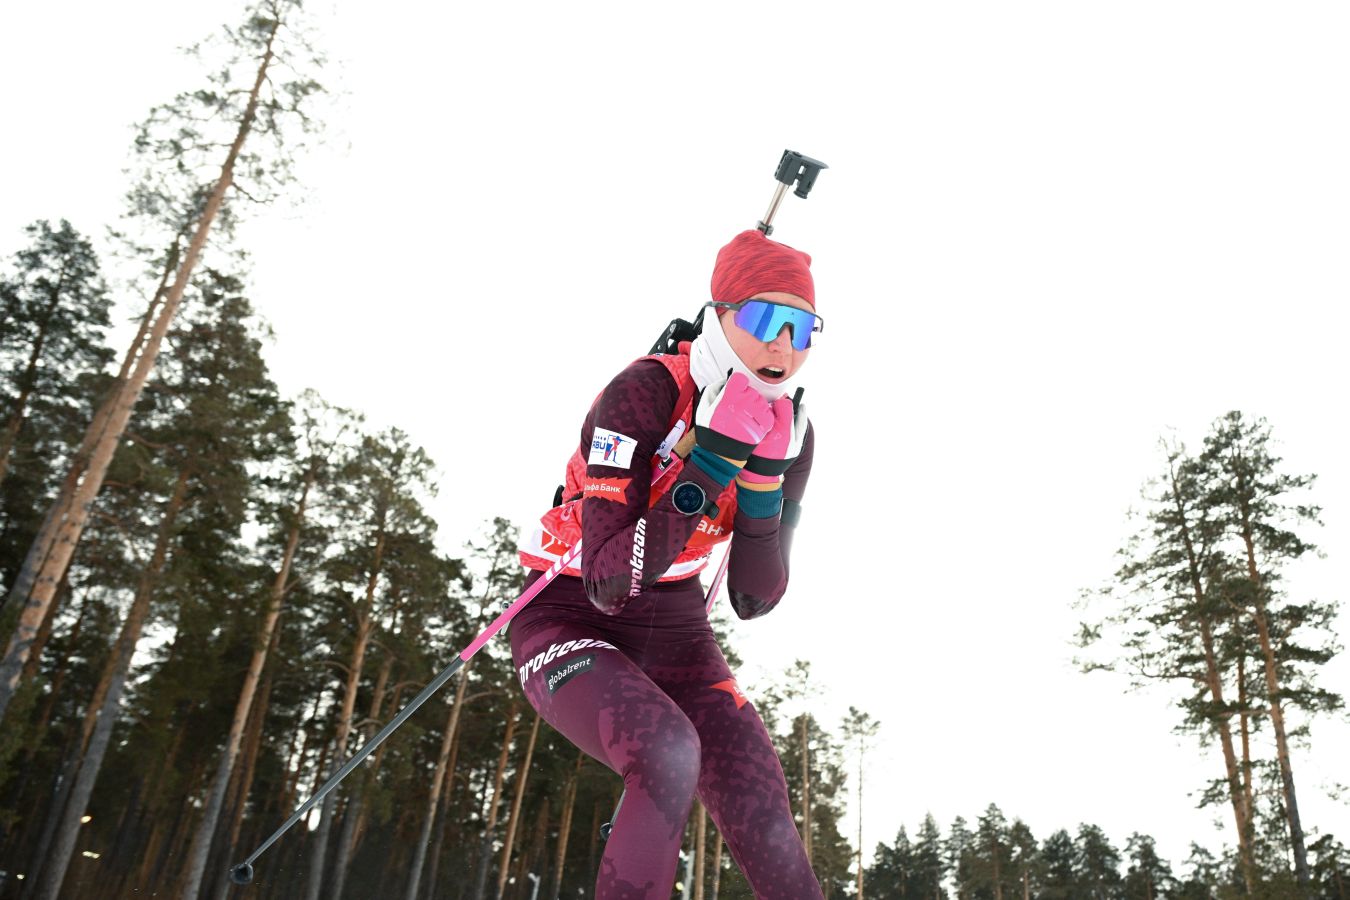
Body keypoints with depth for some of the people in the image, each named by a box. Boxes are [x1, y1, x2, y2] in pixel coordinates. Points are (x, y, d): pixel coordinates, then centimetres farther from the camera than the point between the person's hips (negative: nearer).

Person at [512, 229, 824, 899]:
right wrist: (711, 460, -33)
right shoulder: (644, 393, -23)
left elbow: (753, 600, -5)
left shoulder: (792, 433, -5)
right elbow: (609, 584, -28)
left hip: (675, 638, 5)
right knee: (671, 755, -36)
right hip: (572, 624, -5)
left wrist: (764, 474, -19)